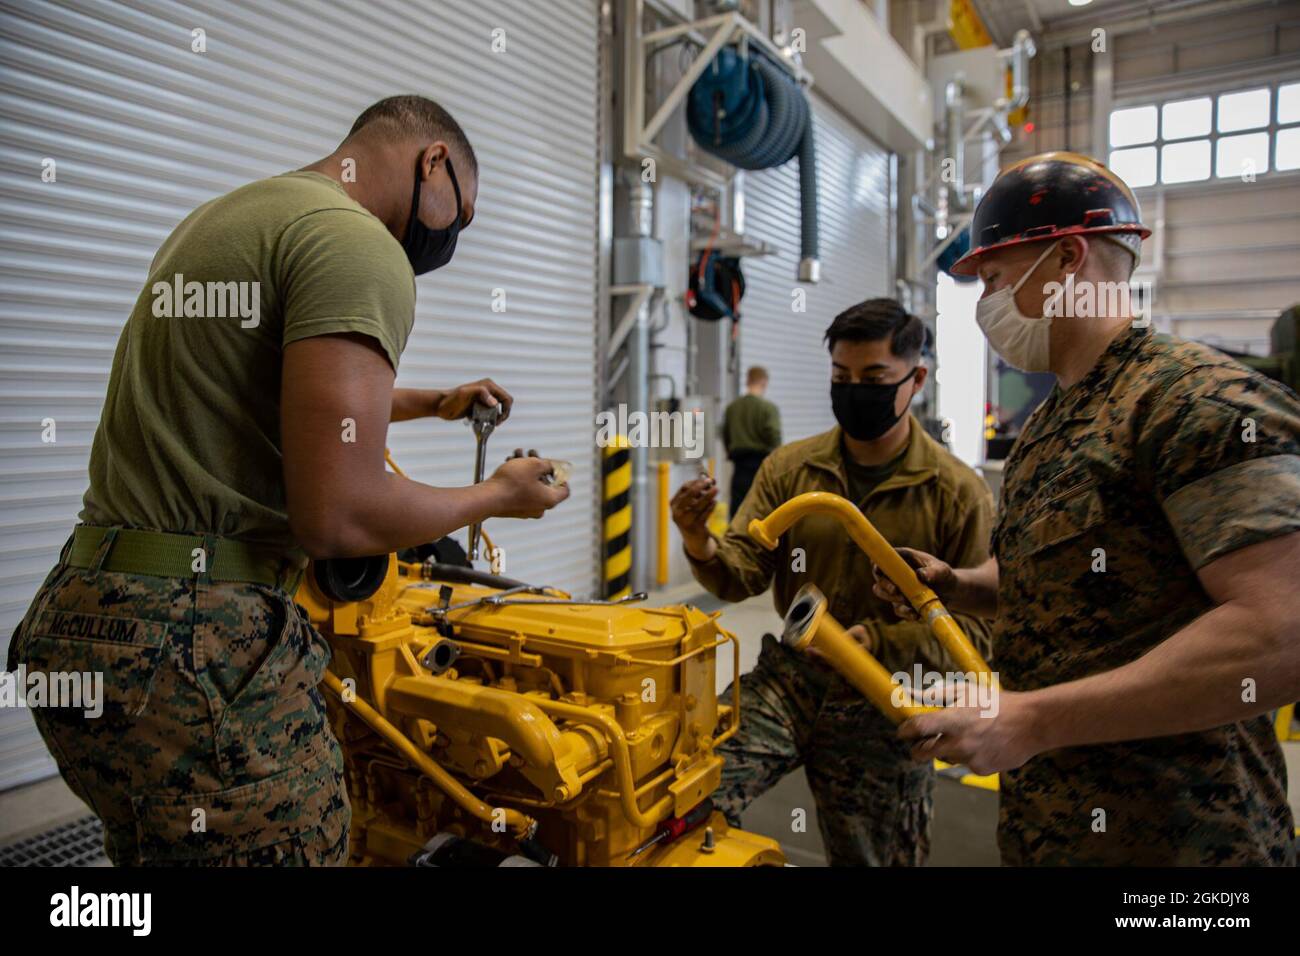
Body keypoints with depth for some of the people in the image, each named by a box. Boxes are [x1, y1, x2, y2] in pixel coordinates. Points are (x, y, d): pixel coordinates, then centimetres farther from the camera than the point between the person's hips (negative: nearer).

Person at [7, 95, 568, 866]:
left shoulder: (226, 216, 18)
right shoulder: (359, 246, -14)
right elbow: (338, 512, -21)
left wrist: (431, 404, 38)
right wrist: (499, 496, -4)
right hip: (192, 644, -10)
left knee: (164, 847, 23)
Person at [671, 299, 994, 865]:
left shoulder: (959, 493, -10)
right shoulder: (788, 468, -1)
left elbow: (974, 631, -10)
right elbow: (743, 575, -4)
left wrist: (877, 639, -25)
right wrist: (703, 546, -26)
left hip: (883, 708, -1)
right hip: (785, 680, 2)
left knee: (870, 858, 18)